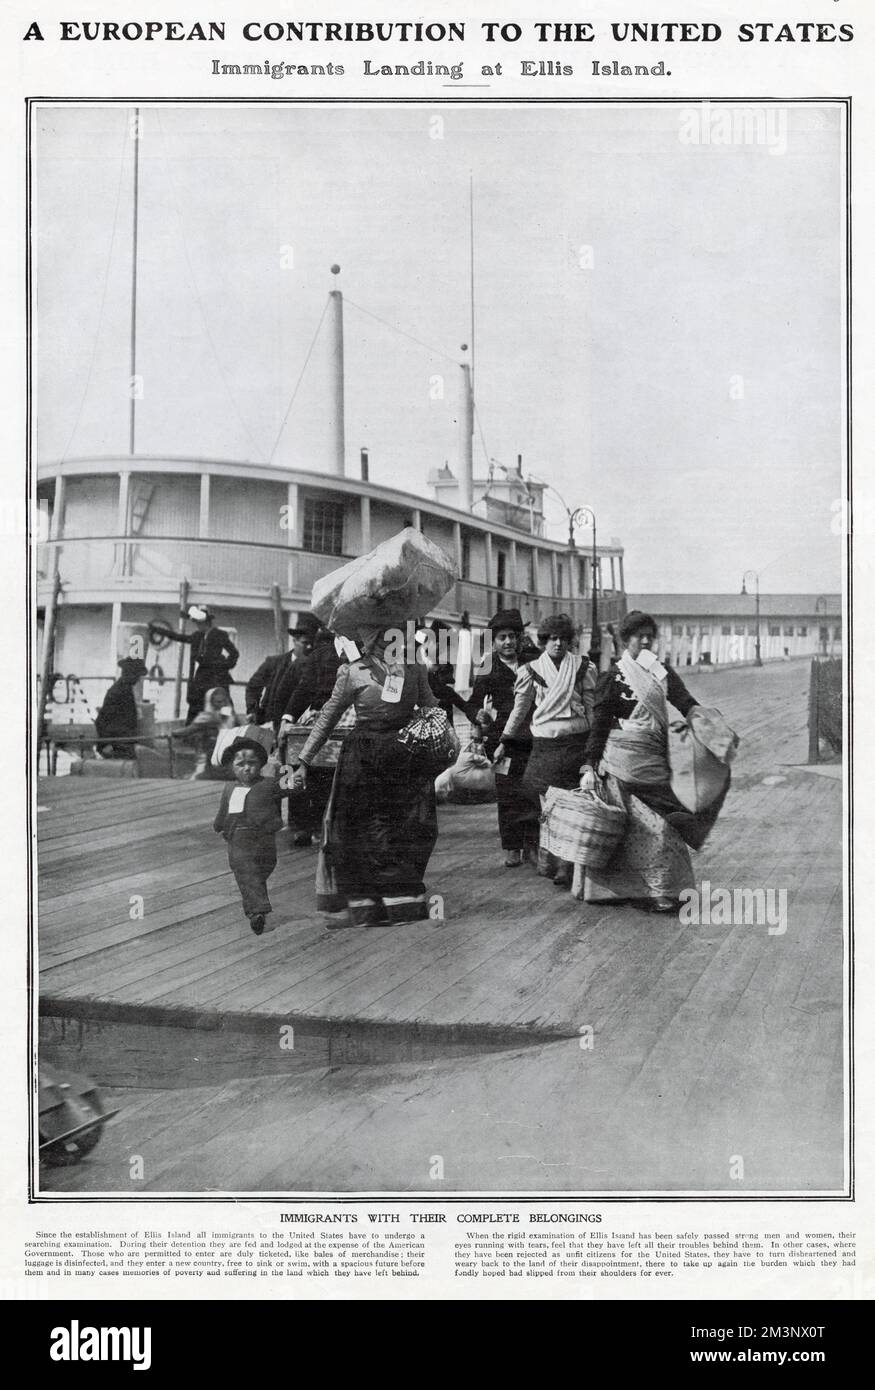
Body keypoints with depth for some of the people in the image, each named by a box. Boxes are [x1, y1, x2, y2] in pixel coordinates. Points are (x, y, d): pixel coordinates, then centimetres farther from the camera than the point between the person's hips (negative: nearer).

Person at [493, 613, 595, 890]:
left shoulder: (581, 666, 8)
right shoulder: (532, 670, 8)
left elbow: (592, 706, 12)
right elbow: (519, 708, 15)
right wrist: (504, 742, 17)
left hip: (577, 743, 0)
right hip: (545, 745, 0)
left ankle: (566, 868, 0)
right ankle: (548, 864, 4)